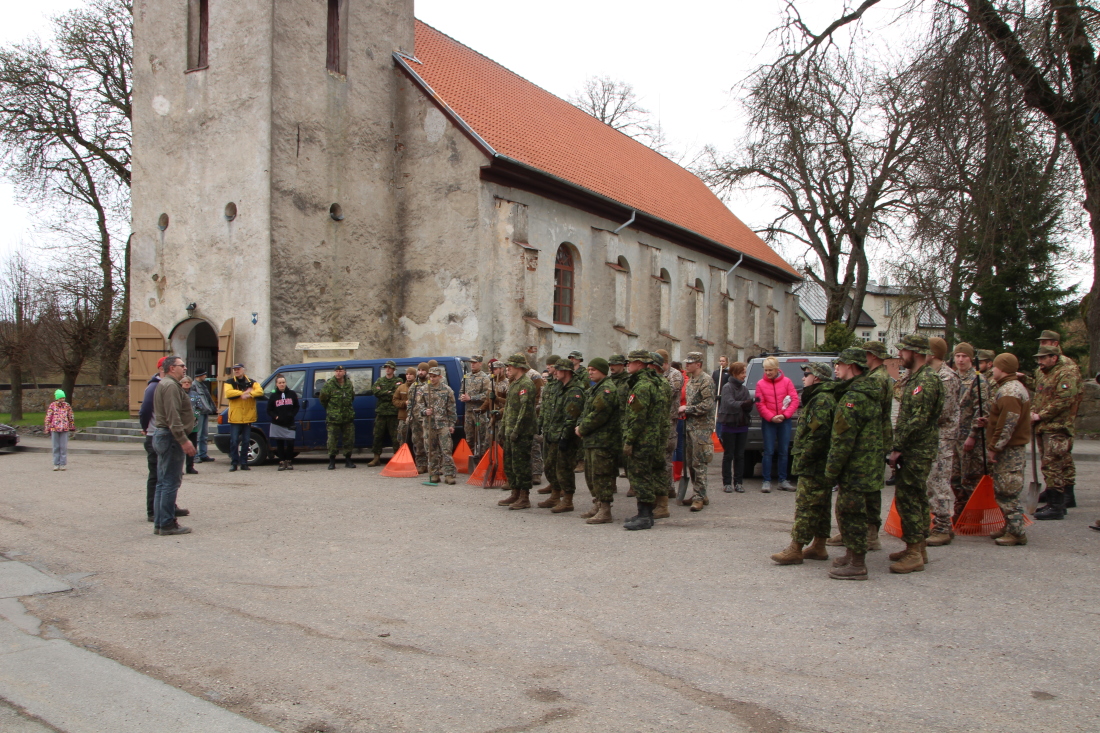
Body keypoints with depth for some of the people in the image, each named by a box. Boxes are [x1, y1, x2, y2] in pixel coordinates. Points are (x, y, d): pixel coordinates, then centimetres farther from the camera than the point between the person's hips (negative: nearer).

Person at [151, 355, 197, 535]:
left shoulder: (163, 384, 20)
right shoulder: (170, 386, -14)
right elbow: (173, 417, -23)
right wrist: (184, 440, -25)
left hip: (160, 435, 11)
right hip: (170, 437, -11)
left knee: (163, 482, 12)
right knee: (170, 482, -7)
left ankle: (160, 523, 16)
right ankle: (167, 524, -4)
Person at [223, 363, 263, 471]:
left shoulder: (252, 382, 10)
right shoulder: (230, 383, 6)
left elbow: (260, 391, -7)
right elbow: (228, 393, -15)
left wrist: (249, 394, -24)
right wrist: (244, 392, -16)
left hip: (248, 417, 2)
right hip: (235, 417, -2)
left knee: (246, 441, 6)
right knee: (234, 441, -2)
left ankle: (244, 463, 13)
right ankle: (234, 463, 5)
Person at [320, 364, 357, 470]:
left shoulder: (349, 384, 7)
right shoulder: (329, 384, -6)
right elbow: (323, 399, 2)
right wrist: (330, 409, 9)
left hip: (348, 417, 4)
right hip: (333, 418, -4)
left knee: (349, 439, 6)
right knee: (332, 439, -4)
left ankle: (348, 460, 17)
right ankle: (332, 462, 5)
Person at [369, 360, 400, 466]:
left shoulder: (398, 381, 3)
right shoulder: (380, 380, 15)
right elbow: (375, 391, -1)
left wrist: (382, 393, -8)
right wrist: (388, 392, -8)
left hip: (393, 413, -4)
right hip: (381, 411, 4)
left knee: (395, 436, -3)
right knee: (377, 435, 6)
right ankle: (377, 458, 13)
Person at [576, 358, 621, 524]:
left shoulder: (607, 389, -14)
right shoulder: (595, 389, 20)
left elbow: (598, 415, -21)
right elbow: (586, 411, 22)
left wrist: (582, 429, -11)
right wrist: (579, 425, 4)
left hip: (603, 440, -11)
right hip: (592, 440, 11)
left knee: (601, 475, -8)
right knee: (590, 475, 16)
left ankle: (605, 512, -4)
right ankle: (597, 506, 27)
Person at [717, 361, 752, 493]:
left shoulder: (744, 389, 10)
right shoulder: (727, 387, -7)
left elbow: (748, 408, 4)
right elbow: (730, 403, -23)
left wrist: (750, 405, -18)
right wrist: (744, 404, -38)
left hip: (742, 426, 5)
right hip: (729, 425, -5)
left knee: (740, 455, 8)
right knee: (728, 455, 2)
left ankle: (738, 482, 14)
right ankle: (727, 483, 8)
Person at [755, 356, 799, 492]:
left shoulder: (786, 382, 1)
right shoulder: (761, 384, 0)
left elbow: (795, 400, -2)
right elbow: (760, 404, -3)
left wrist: (785, 415, -11)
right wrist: (771, 417, -13)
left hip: (784, 421, 1)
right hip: (768, 422, -1)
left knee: (784, 451, 6)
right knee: (768, 451, -2)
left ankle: (783, 480, 14)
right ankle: (767, 481, 2)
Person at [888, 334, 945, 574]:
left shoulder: (927, 380, -16)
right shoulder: (913, 378, 16)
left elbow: (919, 420, -22)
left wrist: (898, 449, -19)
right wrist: (898, 446, 14)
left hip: (918, 452, -10)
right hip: (913, 450, 10)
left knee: (908, 498, -9)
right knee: (916, 498, 15)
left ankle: (914, 554, -6)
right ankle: (918, 548, 23)